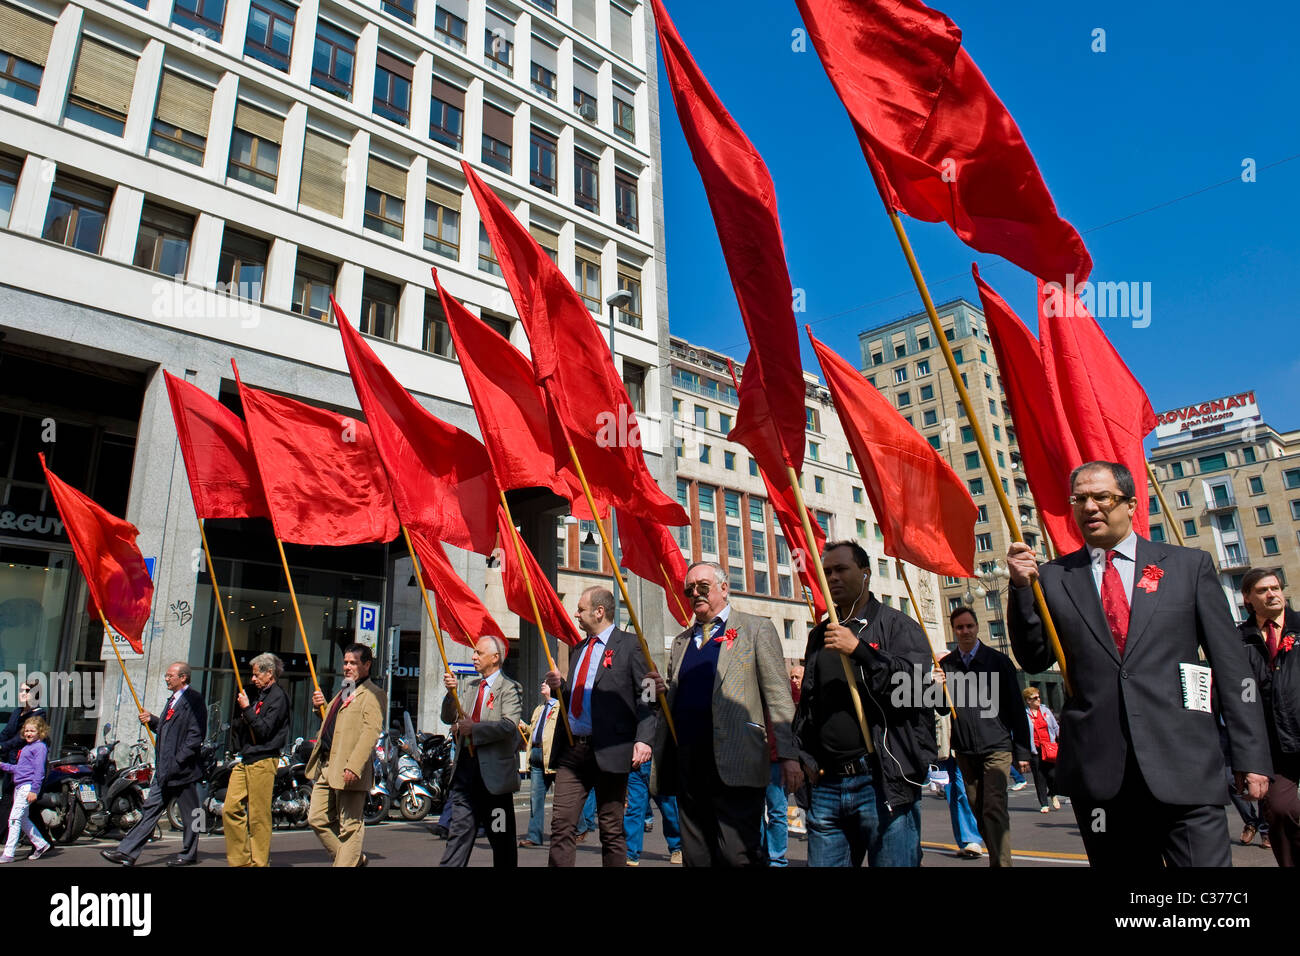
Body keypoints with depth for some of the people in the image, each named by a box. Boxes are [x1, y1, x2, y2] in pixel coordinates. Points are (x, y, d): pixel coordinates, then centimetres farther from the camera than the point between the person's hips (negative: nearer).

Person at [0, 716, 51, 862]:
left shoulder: (40, 747, -9)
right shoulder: (26, 747, 18)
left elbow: (39, 770, -15)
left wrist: (34, 790, -20)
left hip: (28, 786, -9)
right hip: (19, 786, 9)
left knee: (14, 818, -10)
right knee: (23, 819, 13)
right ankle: (41, 844, 23)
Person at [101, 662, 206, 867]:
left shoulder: (193, 699, -14)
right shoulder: (173, 699, 17)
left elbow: (196, 735, -19)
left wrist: (177, 761, -21)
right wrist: (152, 720, 8)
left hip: (182, 768, -9)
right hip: (164, 769, 9)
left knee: (189, 814, 4)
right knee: (150, 809, 10)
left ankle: (189, 855, 15)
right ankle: (126, 853, 12)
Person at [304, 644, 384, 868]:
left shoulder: (372, 694, -9)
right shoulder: (344, 692, 21)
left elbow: (372, 731, -20)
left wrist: (354, 766, -28)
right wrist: (321, 705, 15)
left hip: (347, 771, -10)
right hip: (325, 768, 10)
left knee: (349, 826, -2)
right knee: (317, 819, 12)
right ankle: (356, 859, 25)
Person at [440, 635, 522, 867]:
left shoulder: (509, 688, -6)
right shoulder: (467, 685, 14)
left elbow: (509, 725, -19)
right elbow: (448, 718, 8)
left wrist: (474, 729, -19)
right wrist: (452, 693, -9)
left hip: (494, 769, -5)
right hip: (465, 764, 5)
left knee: (502, 838, 7)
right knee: (459, 829, 4)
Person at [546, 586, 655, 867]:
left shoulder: (629, 644, -2)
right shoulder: (578, 649, 20)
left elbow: (645, 696, -9)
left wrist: (644, 739, -20)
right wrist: (559, 686, 5)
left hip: (610, 750, -6)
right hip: (572, 749, 6)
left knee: (612, 829, 4)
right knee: (561, 824, 1)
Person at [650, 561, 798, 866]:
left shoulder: (756, 630, 4)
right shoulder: (681, 641, 20)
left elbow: (778, 697, -2)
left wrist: (787, 754, -11)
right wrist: (664, 690, 3)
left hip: (735, 765, -5)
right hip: (687, 765, 6)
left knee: (737, 853, -11)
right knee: (696, 856, 9)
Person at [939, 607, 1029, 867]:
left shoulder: (999, 661, 3)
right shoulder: (945, 664, 7)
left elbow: (1016, 707, 5)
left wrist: (1022, 750, 2)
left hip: (997, 747, -3)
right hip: (964, 750, 3)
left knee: (994, 808, -13)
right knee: (978, 811, 8)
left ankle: (1001, 862, -10)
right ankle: (998, 857, 22)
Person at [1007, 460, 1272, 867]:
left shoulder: (1189, 565, 8)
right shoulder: (1053, 577, 8)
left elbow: (1231, 664, 7)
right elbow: (1034, 661, 7)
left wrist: (1251, 755, 3)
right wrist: (1022, 587, -6)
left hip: (1183, 769, 0)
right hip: (1098, 771, 1)